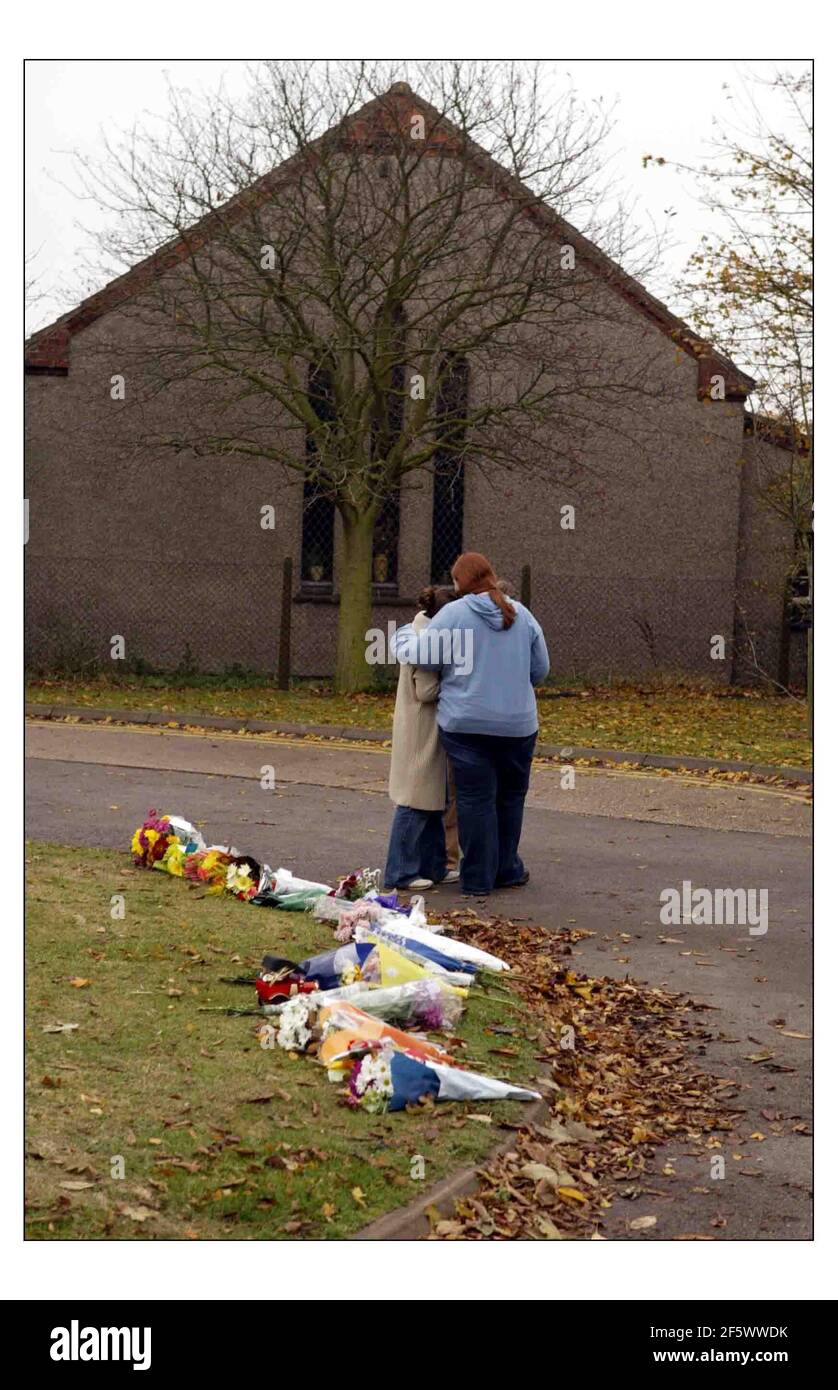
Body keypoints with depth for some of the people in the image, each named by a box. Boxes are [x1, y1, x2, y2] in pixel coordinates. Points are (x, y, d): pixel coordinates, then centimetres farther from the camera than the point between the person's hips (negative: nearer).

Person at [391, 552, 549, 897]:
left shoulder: (453, 614, -9)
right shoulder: (521, 615, 4)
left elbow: (420, 656, -9)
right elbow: (540, 668, 8)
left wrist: (402, 635, 11)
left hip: (466, 725, -3)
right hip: (518, 724, 3)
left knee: (476, 799, 3)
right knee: (510, 797, 17)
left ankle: (478, 878, 8)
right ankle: (507, 870, 26)